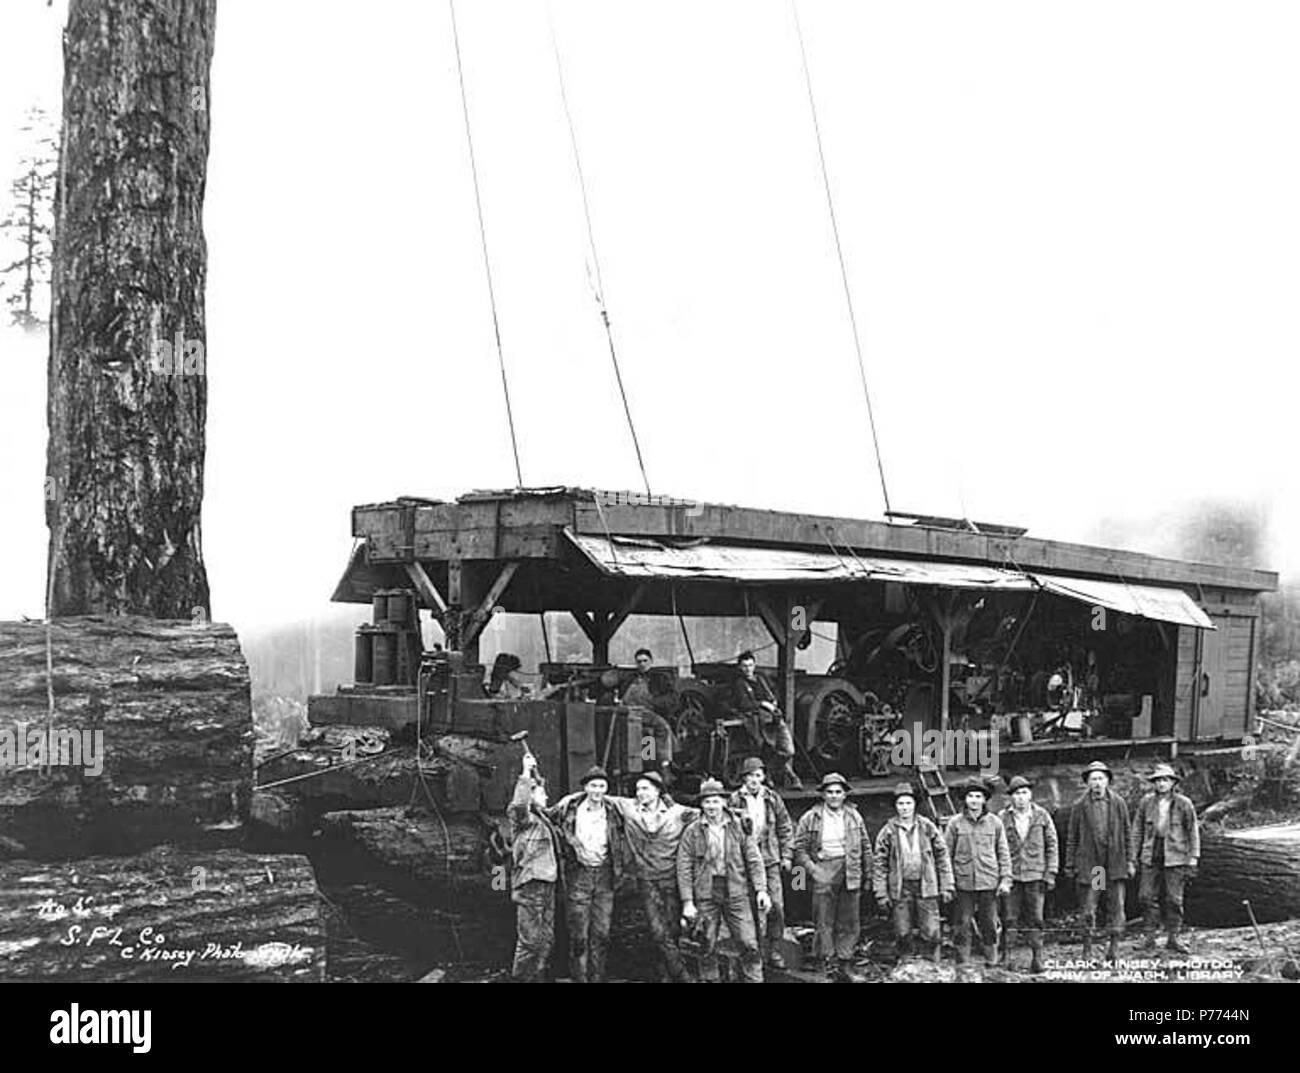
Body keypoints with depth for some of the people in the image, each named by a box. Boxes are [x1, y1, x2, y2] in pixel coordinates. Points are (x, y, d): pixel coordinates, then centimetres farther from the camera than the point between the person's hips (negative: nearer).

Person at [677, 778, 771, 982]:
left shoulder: (738, 827, 3)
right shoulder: (692, 832, 1)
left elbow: (754, 860, 4)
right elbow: (684, 868, 1)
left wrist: (761, 889, -5)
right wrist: (687, 902, -5)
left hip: (736, 893, 0)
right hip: (705, 895, 0)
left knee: (749, 946, -2)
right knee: (708, 948, 5)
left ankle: (755, 980, 8)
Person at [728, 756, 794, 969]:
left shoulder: (772, 799, 6)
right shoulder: (735, 800, -1)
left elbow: (786, 828, 11)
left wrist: (787, 855, 7)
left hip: (770, 860, 2)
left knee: (776, 907, -3)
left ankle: (775, 952, 7)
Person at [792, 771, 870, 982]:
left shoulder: (854, 816, 10)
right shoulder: (811, 818, 0)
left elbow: (865, 847, 15)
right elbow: (799, 848, 0)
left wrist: (867, 876, 13)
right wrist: (812, 870, -11)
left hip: (850, 875, 3)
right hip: (824, 874, -3)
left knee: (850, 923, 6)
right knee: (824, 923, -2)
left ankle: (845, 963, 14)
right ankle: (829, 963, 5)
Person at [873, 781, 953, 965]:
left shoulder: (927, 828, 2)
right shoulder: (888, 831, 0)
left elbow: (942, 857, 6)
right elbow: (880, 864, 2)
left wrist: (946, 887, 2)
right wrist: (881, 893, -3)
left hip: (926, 887, 0)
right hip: (900, 889, 0)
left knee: (931, 933, 0)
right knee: (902, 934, 6)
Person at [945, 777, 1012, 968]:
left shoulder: (995, 823, 5)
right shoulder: (955, 823, 2)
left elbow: (1003, 853, 8)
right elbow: (946, 854, 4)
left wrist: (1005, 879, 1)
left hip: (989, 881, 1)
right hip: (963, 882, -1)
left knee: (989, 924, 5)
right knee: (962, 925, 2)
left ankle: (992, 963, 16)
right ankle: (962, 964, 10)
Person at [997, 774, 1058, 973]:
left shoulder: (1042, 816, 4)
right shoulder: (1002, 818, 2)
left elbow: (1052, 845, 7)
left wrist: (1051, 873, 2)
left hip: (1035, 875, 0)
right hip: (1010, 875, 0)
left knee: (1036, 919, 0)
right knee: (1009, 918, 0)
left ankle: (1037, 958, 6)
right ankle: (1006, 957, 6)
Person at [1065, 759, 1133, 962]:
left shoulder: (1118, 803, 5)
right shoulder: (1080, 806, 2)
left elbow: (1127, 834, 9)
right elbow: (1072, 837, 5)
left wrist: (1130, 861, 5)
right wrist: (1070, 864, 3)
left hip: (1115, 864, 1)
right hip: (1089, 865, -1)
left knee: (1116, 906, 2)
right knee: (1088, 909, 1)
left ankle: (1114, 946, 12)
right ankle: (1087, 948, 11)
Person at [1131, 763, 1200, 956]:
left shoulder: (1184, 804, 0)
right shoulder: (1147, 802, 4)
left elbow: (1193, 832, 3)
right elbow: (1137, 830, 8)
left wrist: (1193, 858, -2)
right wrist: (1133, 857, 6)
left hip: (1175, 857, -2)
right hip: (1151, 855, 2)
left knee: (1174, 900, 1)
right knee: (1147, 896, -1)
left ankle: (1173, 939, 11)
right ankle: (1151, 935, 11)